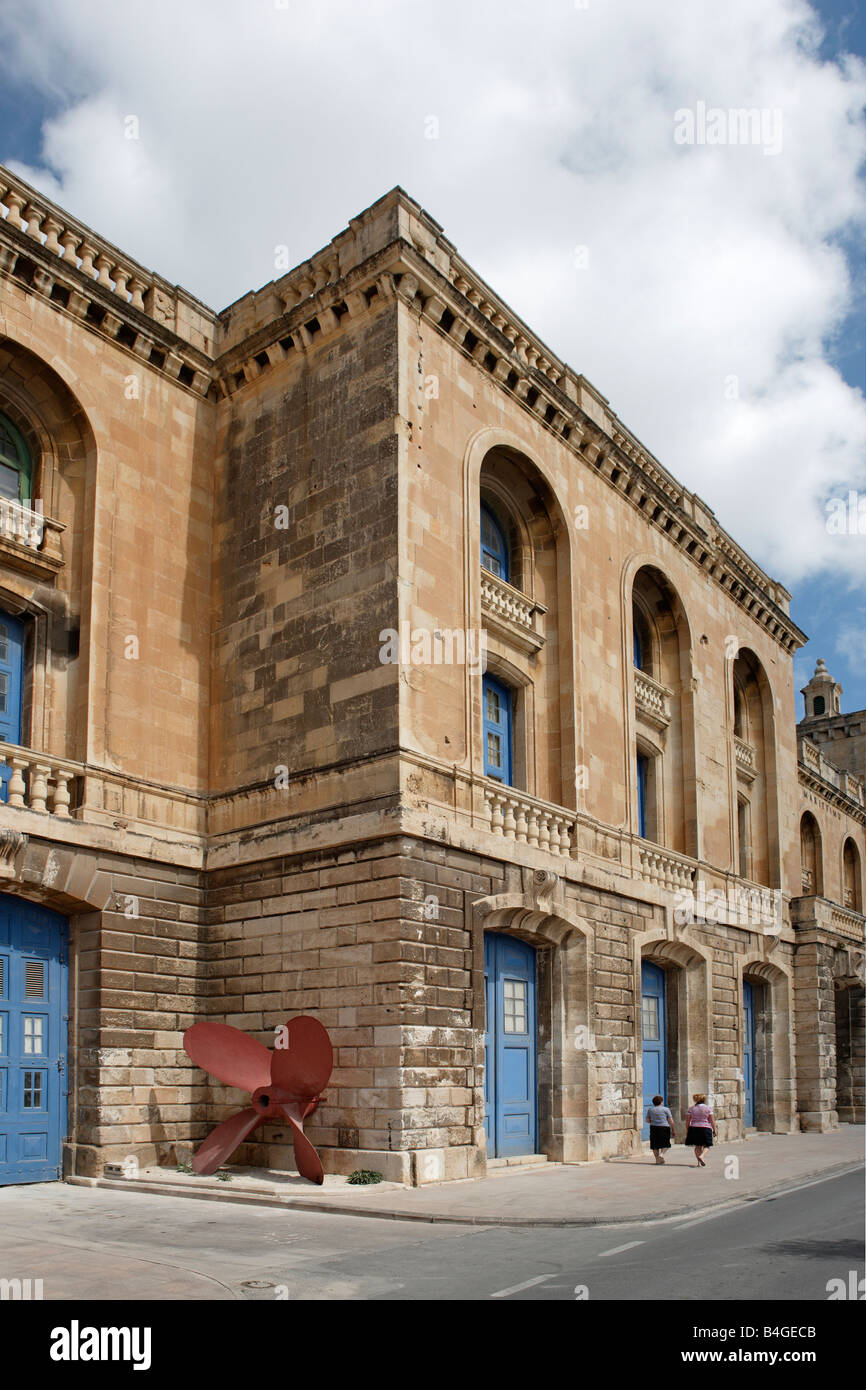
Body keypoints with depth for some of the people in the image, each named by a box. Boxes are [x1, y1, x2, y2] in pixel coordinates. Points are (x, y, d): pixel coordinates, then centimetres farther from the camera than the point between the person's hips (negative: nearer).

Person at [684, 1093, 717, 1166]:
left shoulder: (691, 1108, 4)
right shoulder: (708, 1108, -1)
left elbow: (687, 1120, 4)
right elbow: (712, 1121, -3)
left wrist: (687, 1130, 13)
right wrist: (714, 1130, 7)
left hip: (694, 1128, 3)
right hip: (705, 1128, -2)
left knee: (697, 1146, 12)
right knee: (706, 1146, 8)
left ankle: (699, 1163, 5)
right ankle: (701, 1156, -18)